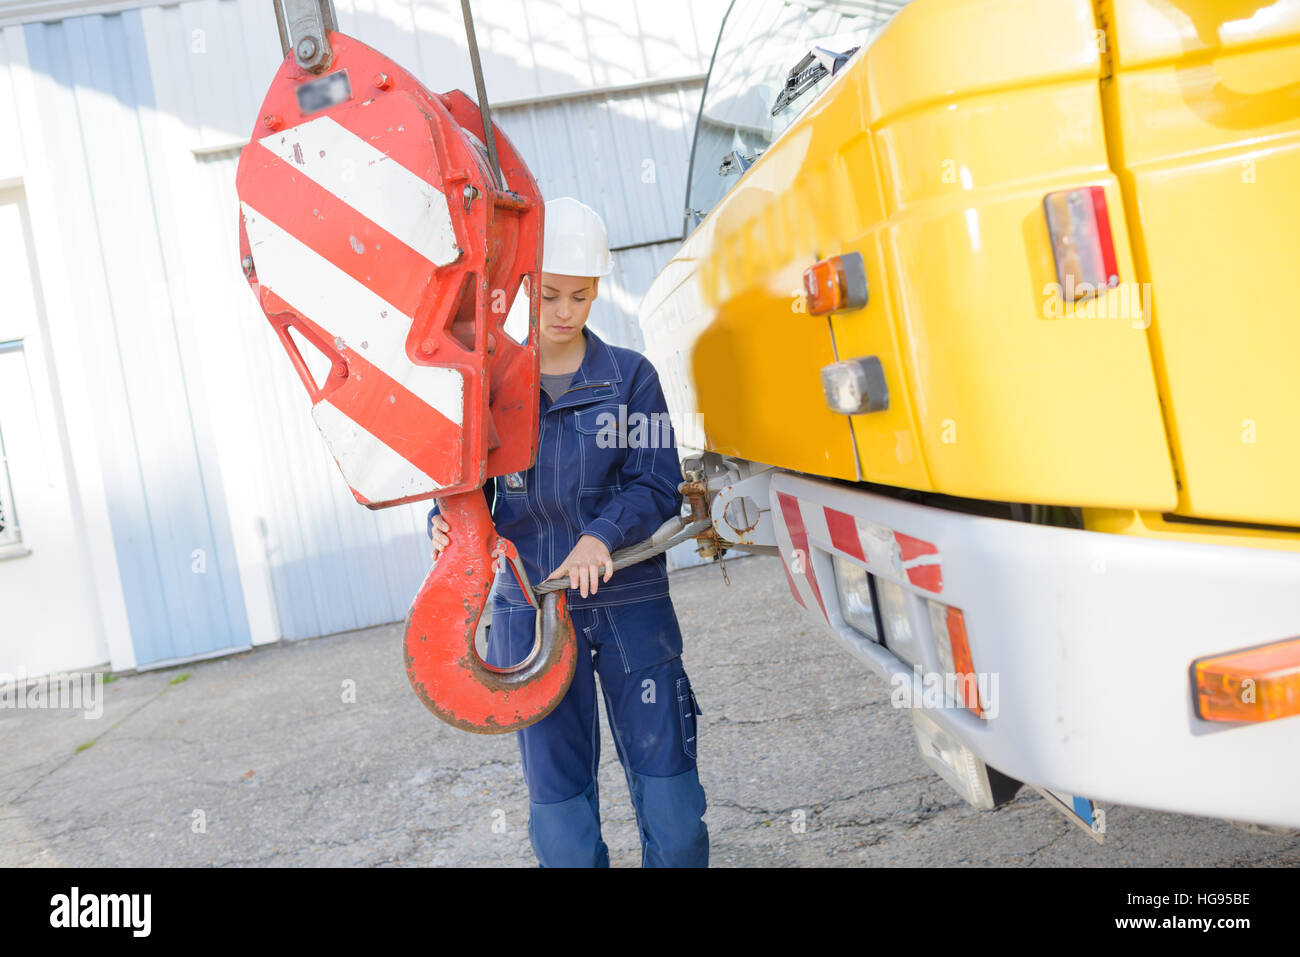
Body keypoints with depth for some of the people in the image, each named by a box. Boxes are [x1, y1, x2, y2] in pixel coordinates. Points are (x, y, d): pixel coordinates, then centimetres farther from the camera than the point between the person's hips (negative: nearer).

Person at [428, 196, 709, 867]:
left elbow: (657, 487, -3)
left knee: (668, 787, 2)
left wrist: (602, 536, -20)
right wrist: (449, 525, -16)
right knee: (558, 801, 7)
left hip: (630, 604, 0)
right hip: (530, 606, 1)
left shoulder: (630, 377, 2)